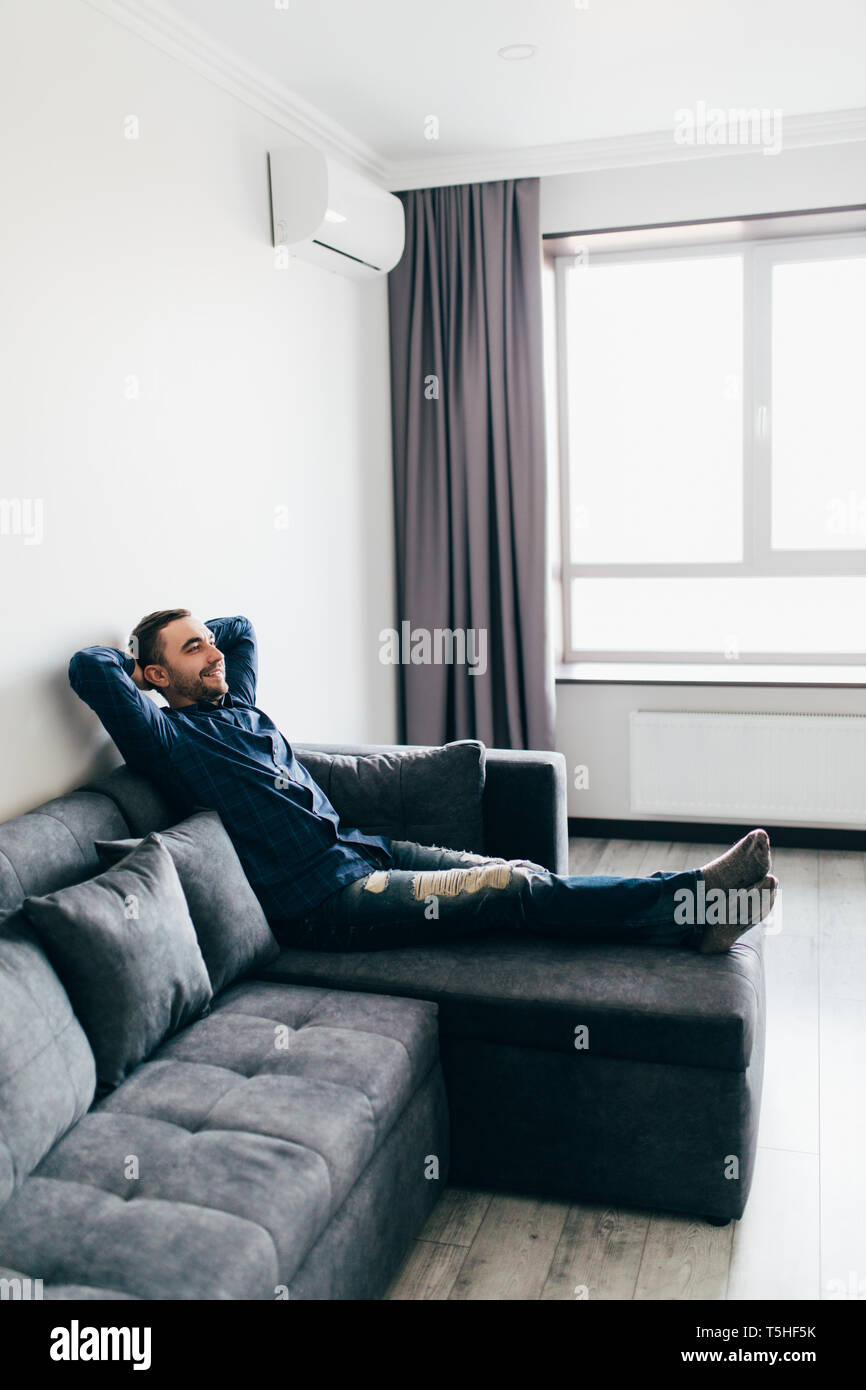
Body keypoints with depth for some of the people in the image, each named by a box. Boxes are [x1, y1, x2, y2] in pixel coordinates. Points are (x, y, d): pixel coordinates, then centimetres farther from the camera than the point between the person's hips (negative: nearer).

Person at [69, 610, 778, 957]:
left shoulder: (235, 702, 18)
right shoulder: (170, 737, -6)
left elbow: (241, 625, 35)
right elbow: (89, 667, -19)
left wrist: (190, 631, 22)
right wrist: (136, 661, 1)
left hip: (362, 848, 9)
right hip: (325, 900, -9)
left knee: (516, 873, -7)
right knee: (517, 887, -16)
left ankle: (691, 910, -11)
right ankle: (692, 903, -15)